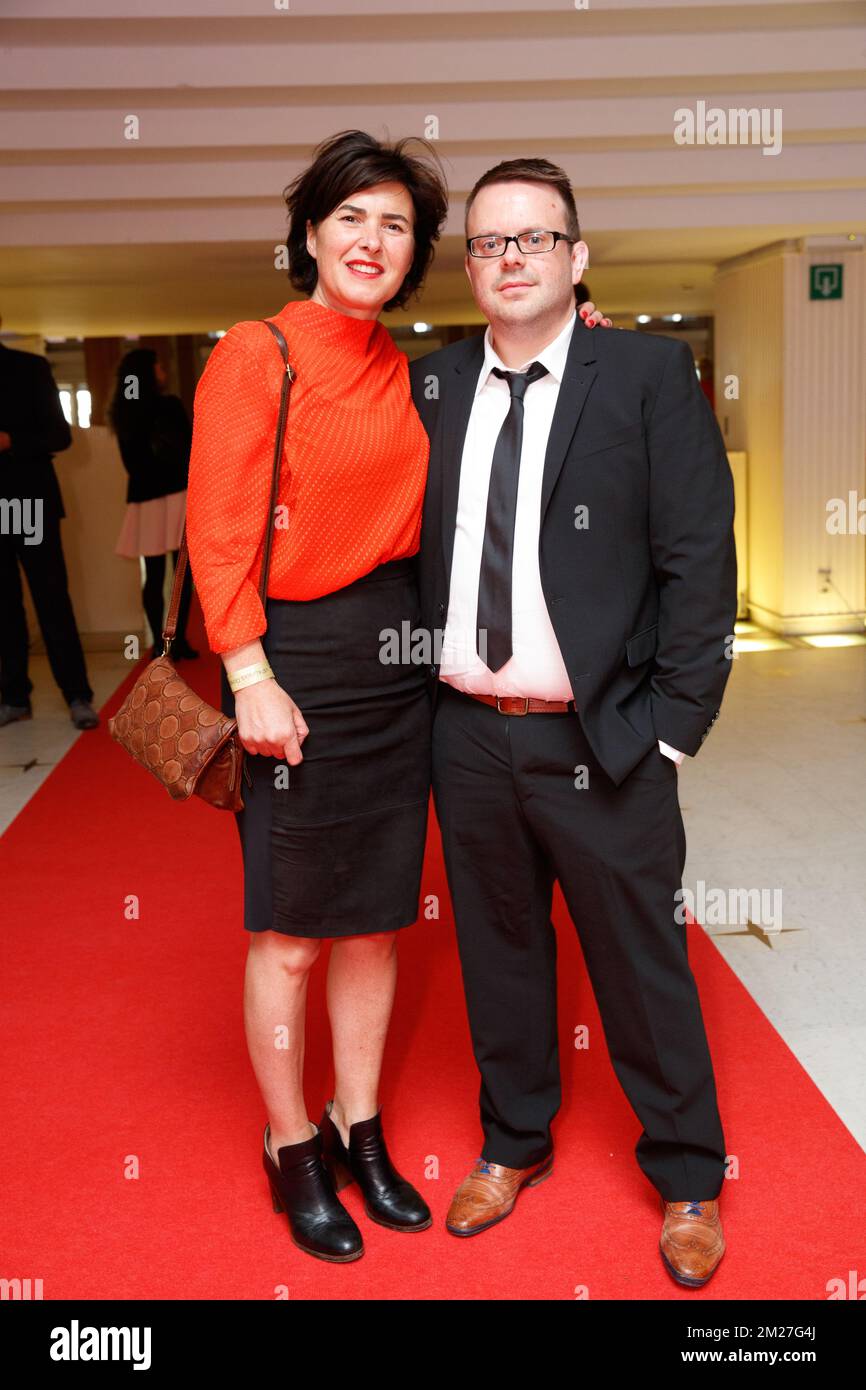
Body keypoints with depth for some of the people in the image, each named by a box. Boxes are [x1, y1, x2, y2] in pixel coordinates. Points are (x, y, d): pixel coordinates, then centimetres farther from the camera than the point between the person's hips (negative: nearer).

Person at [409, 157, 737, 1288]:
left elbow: (700, 557, -7)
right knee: (497, 948, 18)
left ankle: (689, 1179, 31)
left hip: (598, 739, -3)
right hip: (467, 730, 4)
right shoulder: (431, 383, 7)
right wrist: (423, 684, 1)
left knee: (641, 962, 9)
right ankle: (514, 1143, 39)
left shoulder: (650, 371, -4)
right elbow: (416, 544, 11)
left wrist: (671, 724, -10)